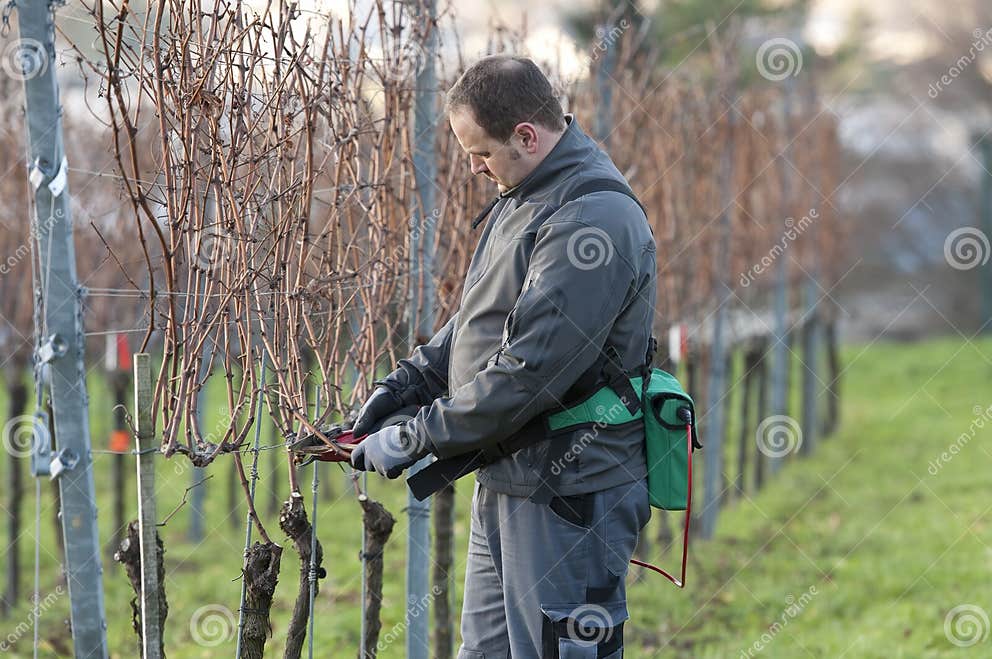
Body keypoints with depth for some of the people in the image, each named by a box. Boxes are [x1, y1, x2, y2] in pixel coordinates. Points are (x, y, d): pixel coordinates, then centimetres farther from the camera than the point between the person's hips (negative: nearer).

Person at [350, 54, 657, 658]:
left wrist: (414, 439, -17)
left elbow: (529, 372, -25)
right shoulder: (524, 197, 12)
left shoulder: (594, 221, -22)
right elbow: (480, 322, 24)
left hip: (569, 497, -10)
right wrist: (410, 381, 9)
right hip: (507, 485, 10)